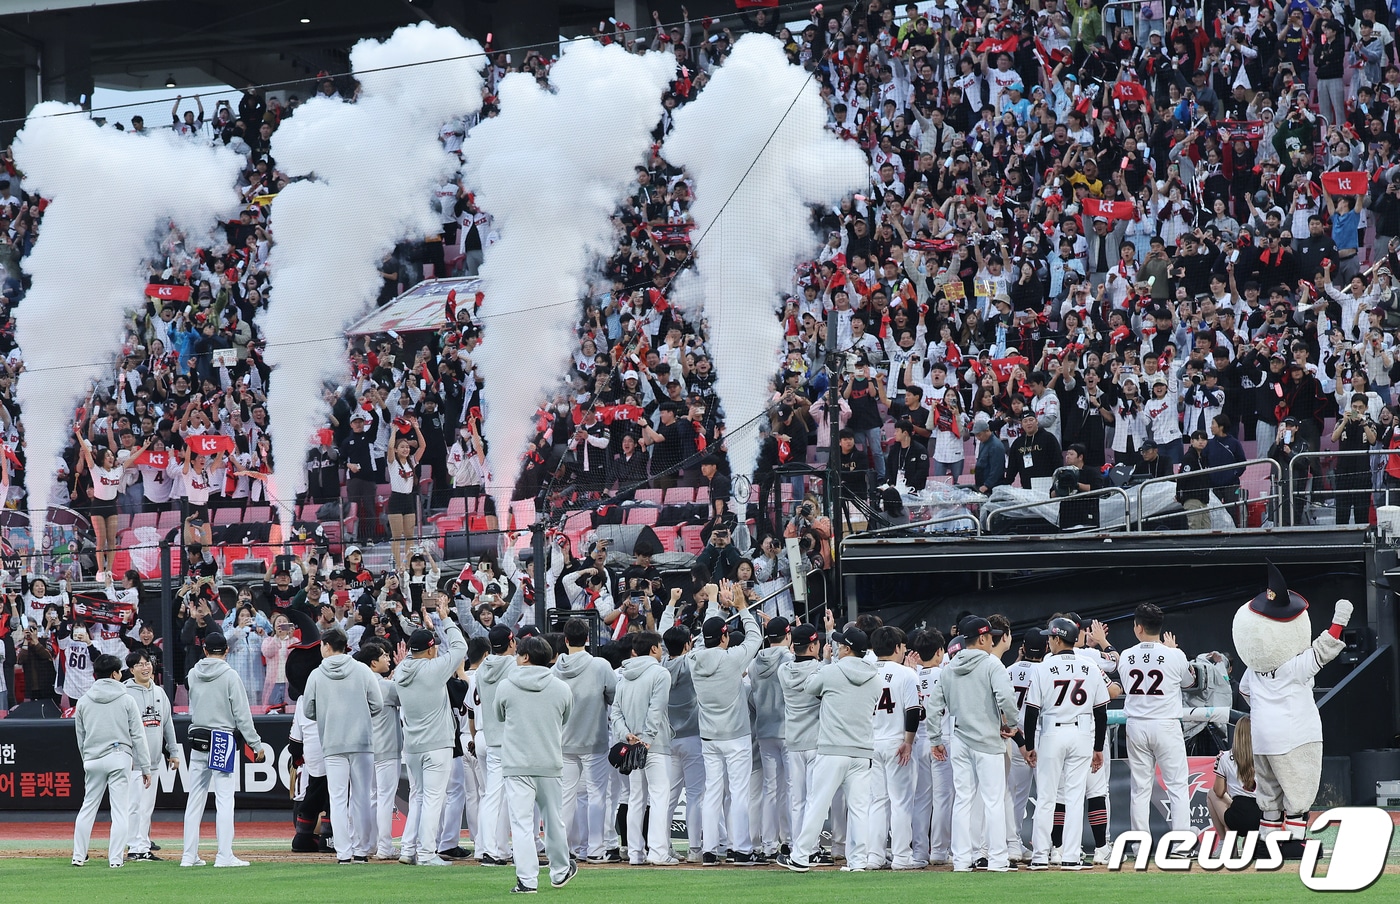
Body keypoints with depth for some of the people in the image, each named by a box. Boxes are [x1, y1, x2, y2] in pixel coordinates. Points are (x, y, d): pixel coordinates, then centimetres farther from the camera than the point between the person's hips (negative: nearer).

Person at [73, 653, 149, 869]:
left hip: (92, 760, 3)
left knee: (88, 808, 12)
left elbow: (80, 737, 11)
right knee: (120, 810, 0)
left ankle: (79, 855, 13)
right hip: (120, 757, -3)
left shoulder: (83, 701, 5)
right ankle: (116, 857, -5)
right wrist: (145, 767, 0)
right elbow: (138, 736, -3)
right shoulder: (126, 700, -3)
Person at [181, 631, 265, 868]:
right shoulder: (229, 675, -9)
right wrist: (256, 745, -5)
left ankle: (189, 855, 8)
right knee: (225, 799, -4)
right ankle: (224, 856, -8)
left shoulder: (193, 675, 5)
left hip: (197, 741, 5)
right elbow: (242, 714, -10)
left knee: (195, 799, 9)